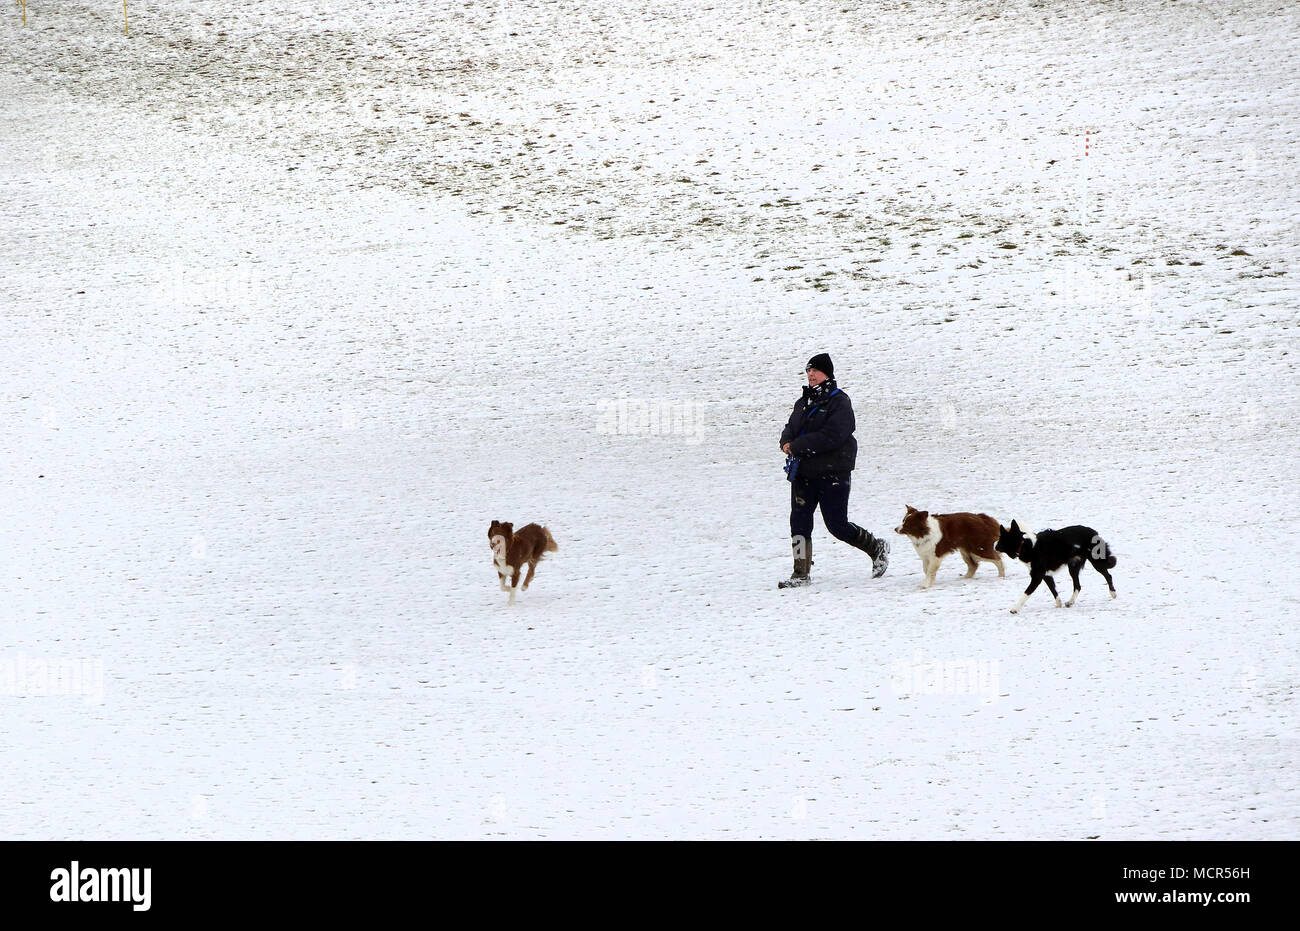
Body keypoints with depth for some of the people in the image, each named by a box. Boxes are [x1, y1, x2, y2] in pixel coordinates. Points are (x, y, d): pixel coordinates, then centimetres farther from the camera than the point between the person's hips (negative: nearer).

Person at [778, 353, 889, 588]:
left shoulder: (839, 401, -10)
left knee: (837, 525, -2)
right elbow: (791, 428, 17)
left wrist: (797, 446, -21)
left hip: (832, 474, -7)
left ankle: (877, 547, 21)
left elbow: (832, 436, -21)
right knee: (799, 521, 0)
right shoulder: (804, 402, 16)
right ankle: (801, 573, 5)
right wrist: (787, 442, -8)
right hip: (803, 473, 7)